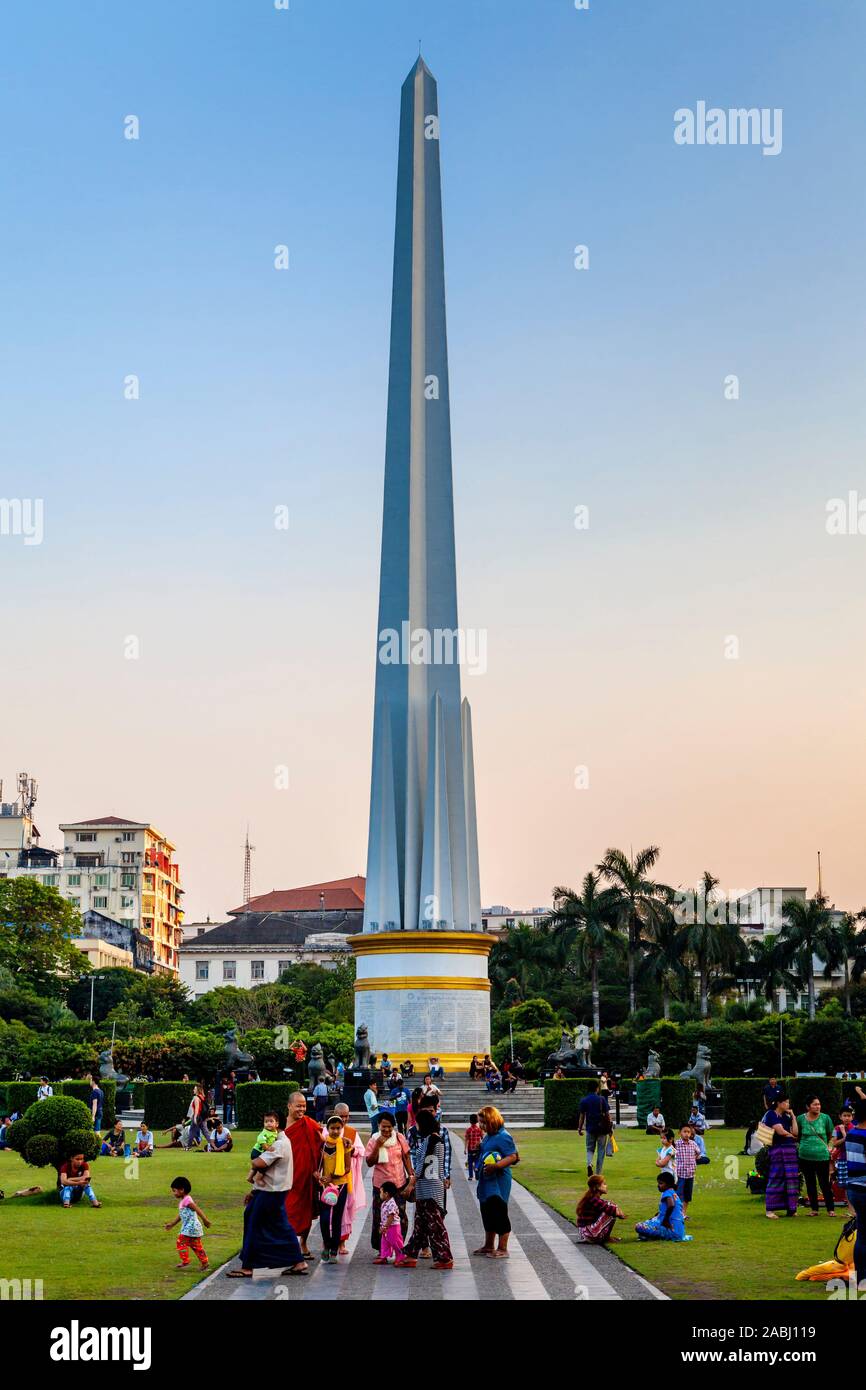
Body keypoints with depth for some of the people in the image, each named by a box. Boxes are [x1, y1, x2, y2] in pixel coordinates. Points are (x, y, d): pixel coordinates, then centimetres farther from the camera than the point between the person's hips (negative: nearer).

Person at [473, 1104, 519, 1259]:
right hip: (486, 1182, 10)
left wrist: (496, 1166, -31)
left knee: (499, 1214, -4)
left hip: (498, 1182, -10)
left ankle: (502, 1249, 4)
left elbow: (512, 1157, -22)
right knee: (487, 1214, 18)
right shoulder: (488, 1136, 12)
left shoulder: (503, 1137, -17)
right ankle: (489, 1246, 30)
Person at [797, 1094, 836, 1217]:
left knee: (825, 1183, -1)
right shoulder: (801, 1118, -2)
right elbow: (796, 1134, 13)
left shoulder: (825, 1118, -4)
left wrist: (825, 1144, 11)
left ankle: (830, 1209, 10)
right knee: (810, 1184, 10)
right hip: (805, 1155, 2)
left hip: (822, 1155, -2)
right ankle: (814, 1209, 20)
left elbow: (830, 1135, 10)